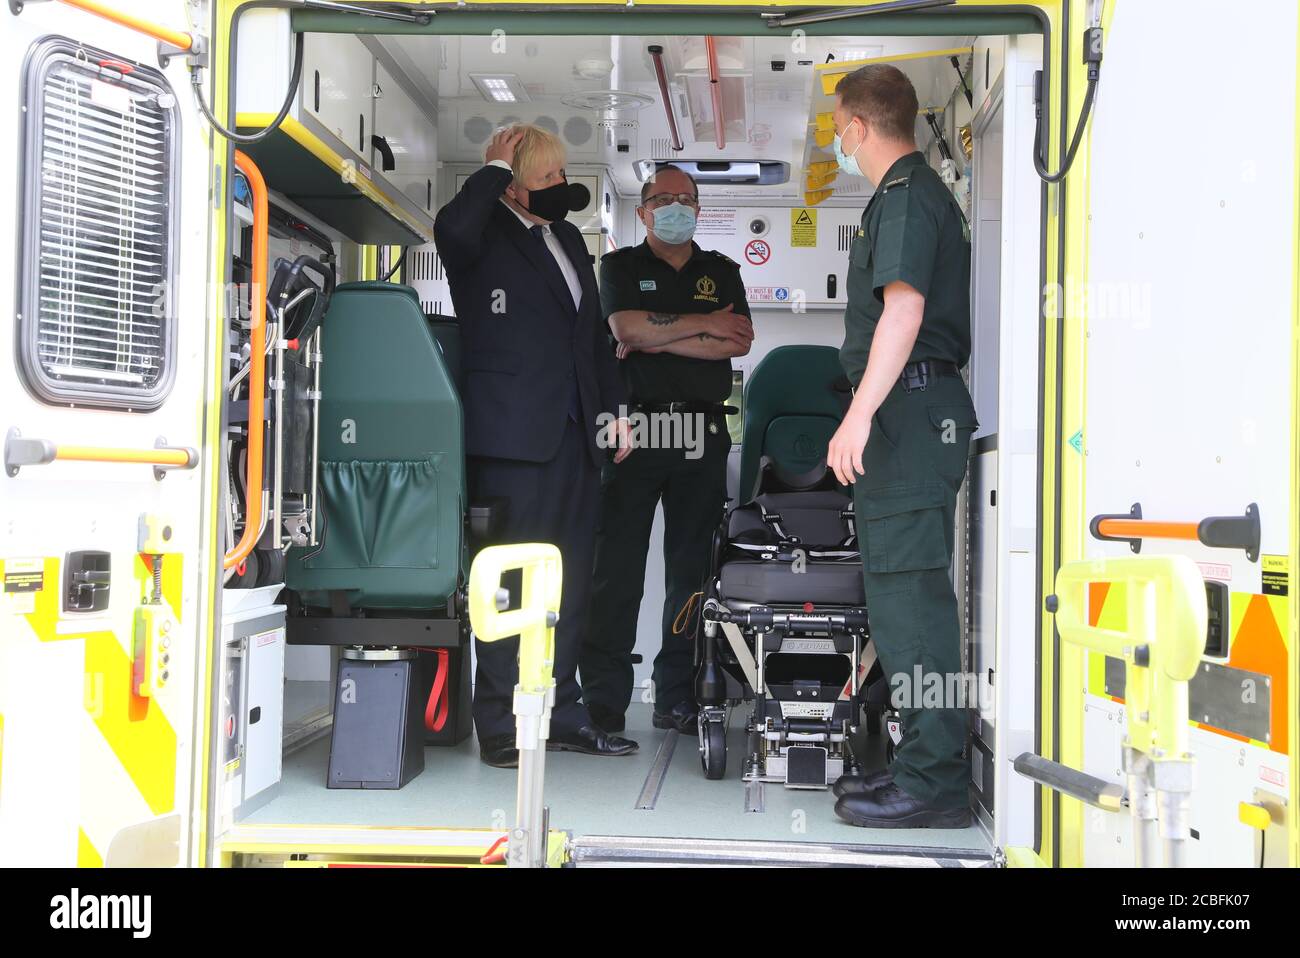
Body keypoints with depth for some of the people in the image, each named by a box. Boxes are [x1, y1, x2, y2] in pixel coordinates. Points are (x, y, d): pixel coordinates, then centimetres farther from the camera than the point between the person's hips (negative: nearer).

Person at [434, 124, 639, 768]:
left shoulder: (568, 238, 20)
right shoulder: (485, 236, -3)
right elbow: (452, 228, -29)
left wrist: (612, 407, 20)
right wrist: (495, 167, -13)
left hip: (575, 435, 8)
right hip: (512, 435, -8)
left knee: (570, 581, 11)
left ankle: (562, 714, 21)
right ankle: (499, 726, 5)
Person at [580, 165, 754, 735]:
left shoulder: (722, 271, 19)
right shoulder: (621, 266, 12)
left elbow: (739, 342, 1)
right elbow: (626, 327, -8)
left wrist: (658, 338, -5)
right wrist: (704, 324, -2)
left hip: (703, 433, 3)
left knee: (693, 566, 2)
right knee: (616, 565, -6)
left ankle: (678, 698, 8)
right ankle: (604, 698, -1)